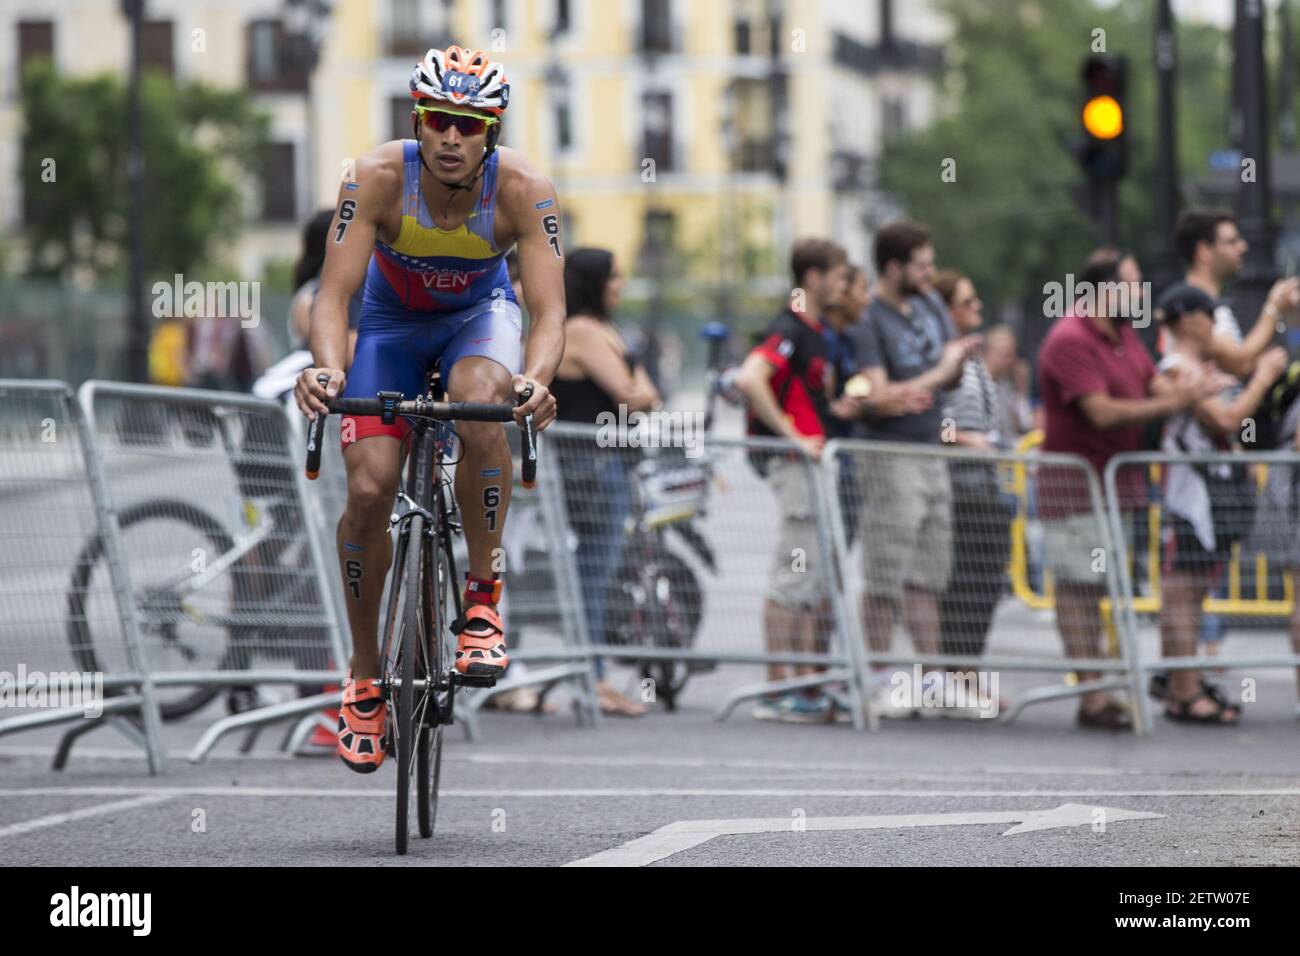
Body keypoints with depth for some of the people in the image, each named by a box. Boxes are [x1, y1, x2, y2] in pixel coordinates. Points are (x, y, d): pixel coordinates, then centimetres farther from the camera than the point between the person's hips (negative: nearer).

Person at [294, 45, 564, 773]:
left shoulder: (523, 189, -29)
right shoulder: (379, 178, -29)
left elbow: (550, 308, -34)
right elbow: (336, 292, -32)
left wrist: (536, 378, -55)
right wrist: (328, 367, -53)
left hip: (480, 312, -1)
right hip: (393, 321, 1)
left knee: (477, 401, -36)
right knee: (369, 487, -14)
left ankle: (484, 597, -19)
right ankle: (365, 675, 5)